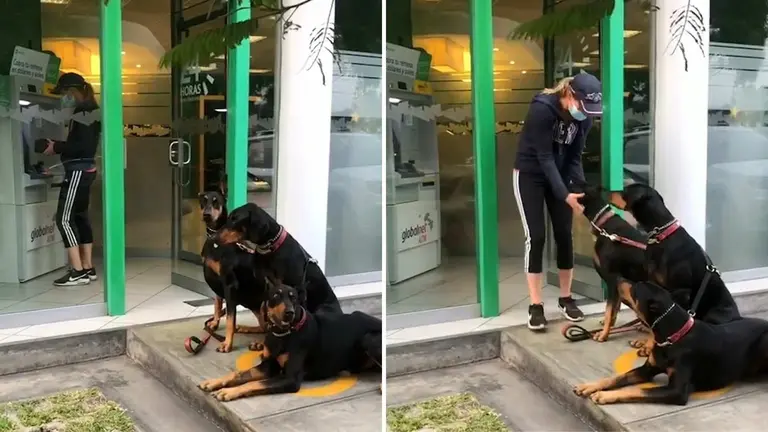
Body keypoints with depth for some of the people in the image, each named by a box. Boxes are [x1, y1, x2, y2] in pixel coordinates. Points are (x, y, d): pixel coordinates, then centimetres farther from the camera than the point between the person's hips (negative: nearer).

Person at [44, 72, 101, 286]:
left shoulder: (82, 111, -14)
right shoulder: (88, 110, 15)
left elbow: (82, 145, -22)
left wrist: (57, 147, -12)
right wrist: (59, 145, 11)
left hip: (78, 170, -10)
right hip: (85, 169, 10)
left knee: (65, 219, -8)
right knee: (80, 217, 12)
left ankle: (78, 271, -10)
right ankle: (87, 268, 15)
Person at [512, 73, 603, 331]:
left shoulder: (584, 117, -11)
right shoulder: (542, 109, -29)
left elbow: (574, 158, -5)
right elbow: (544, 157, -28)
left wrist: (581, 189, -19)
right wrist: (565, 195, -32)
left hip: (559, 174, 5)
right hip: (530, 175, -5)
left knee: (564, 235, 2)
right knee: (536, 237, -9)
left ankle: (566, 299, 15)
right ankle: (535, 306, -2)